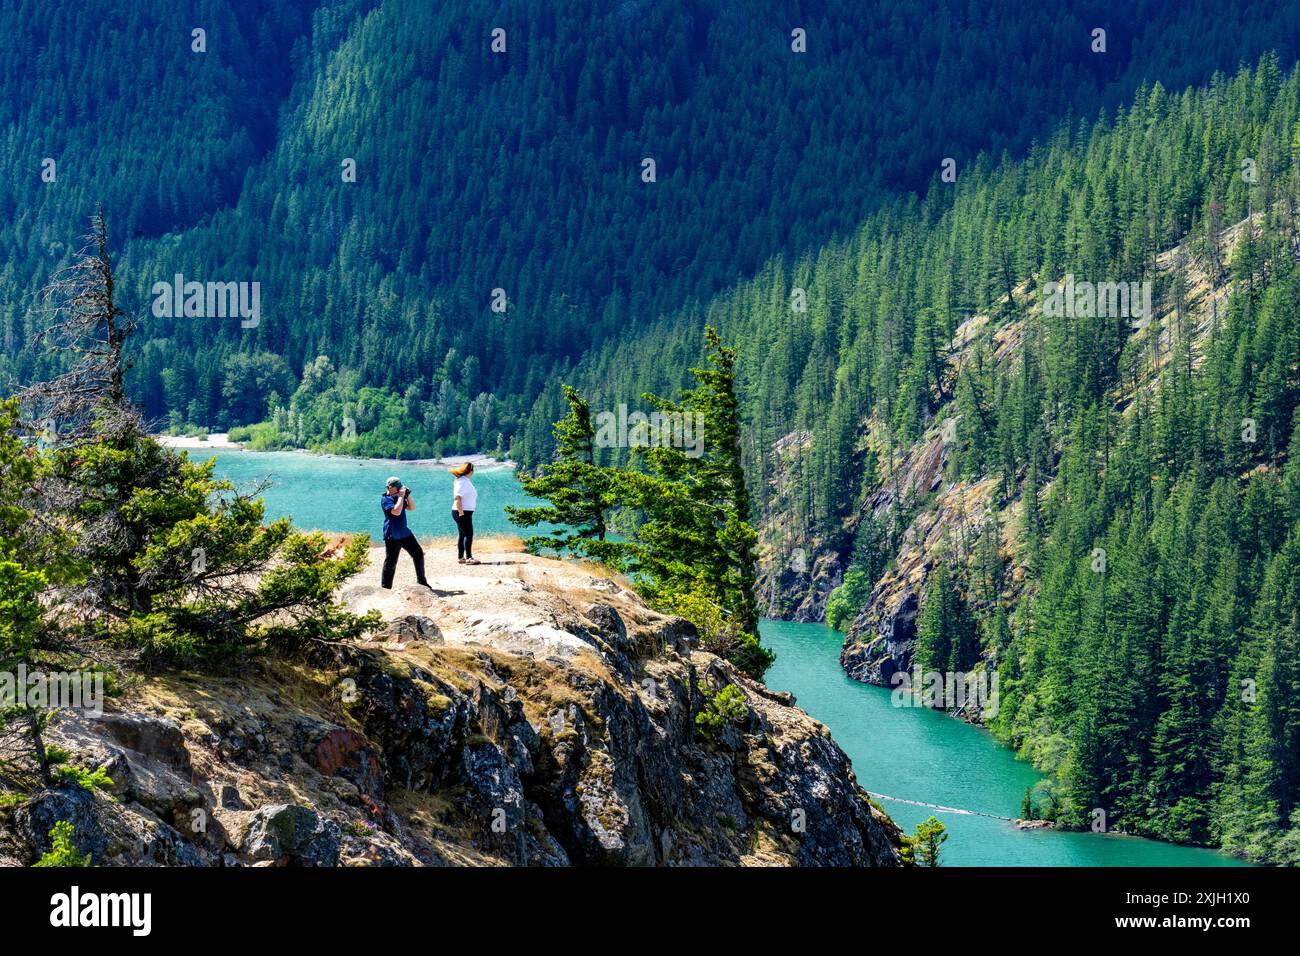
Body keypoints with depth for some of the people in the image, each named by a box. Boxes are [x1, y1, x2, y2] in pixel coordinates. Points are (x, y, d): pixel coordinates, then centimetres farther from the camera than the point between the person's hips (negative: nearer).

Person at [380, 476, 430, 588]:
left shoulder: (398, 497, 14)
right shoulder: (385, 499, -12)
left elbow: (412, 508, 17)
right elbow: (396, 511, -26)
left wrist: (408, 495, 3)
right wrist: (401, 496, -19)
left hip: (405, 533, 8)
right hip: (392, 536, -8)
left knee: (418, 554, 8)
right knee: (391, 562, -7)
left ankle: (421, 581, 18)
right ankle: (385, 588, -1)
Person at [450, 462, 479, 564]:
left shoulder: (466, 481, 13)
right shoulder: (463, 482, -17)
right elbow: (457, 498, -24)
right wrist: (461, 513, -24)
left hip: (466, 512, 10)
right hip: (462, 512, -10)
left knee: (462, 534, 13)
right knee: (469, 534, -11)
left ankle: (460, 557, 18)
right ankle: (468, 558, -12)